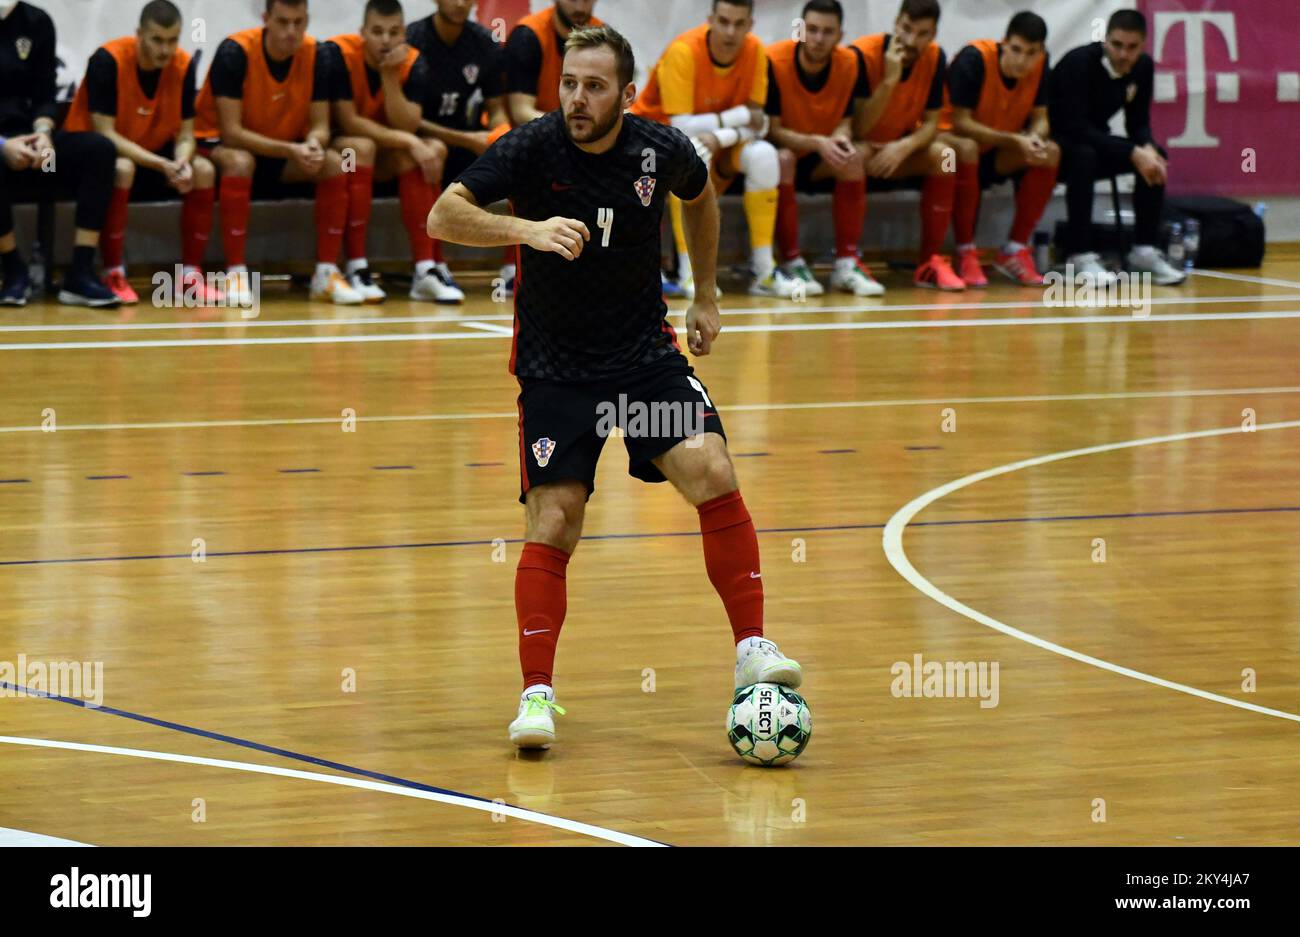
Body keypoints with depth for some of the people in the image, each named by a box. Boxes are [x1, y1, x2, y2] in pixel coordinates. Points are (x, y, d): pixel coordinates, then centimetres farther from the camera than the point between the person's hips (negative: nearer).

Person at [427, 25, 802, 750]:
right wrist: (527, 230, -37)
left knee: (712, 473, -18)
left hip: (648, 354, 2)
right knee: (553, 523, -10)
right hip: (555, 369, -2)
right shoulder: (532, 148, -14)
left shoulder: (662, 150, -6)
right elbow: (443, 216, -22)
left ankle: (752, 649, -7)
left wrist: (706, 298, 20)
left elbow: (701, 197, 18)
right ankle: (537, 694, 0)